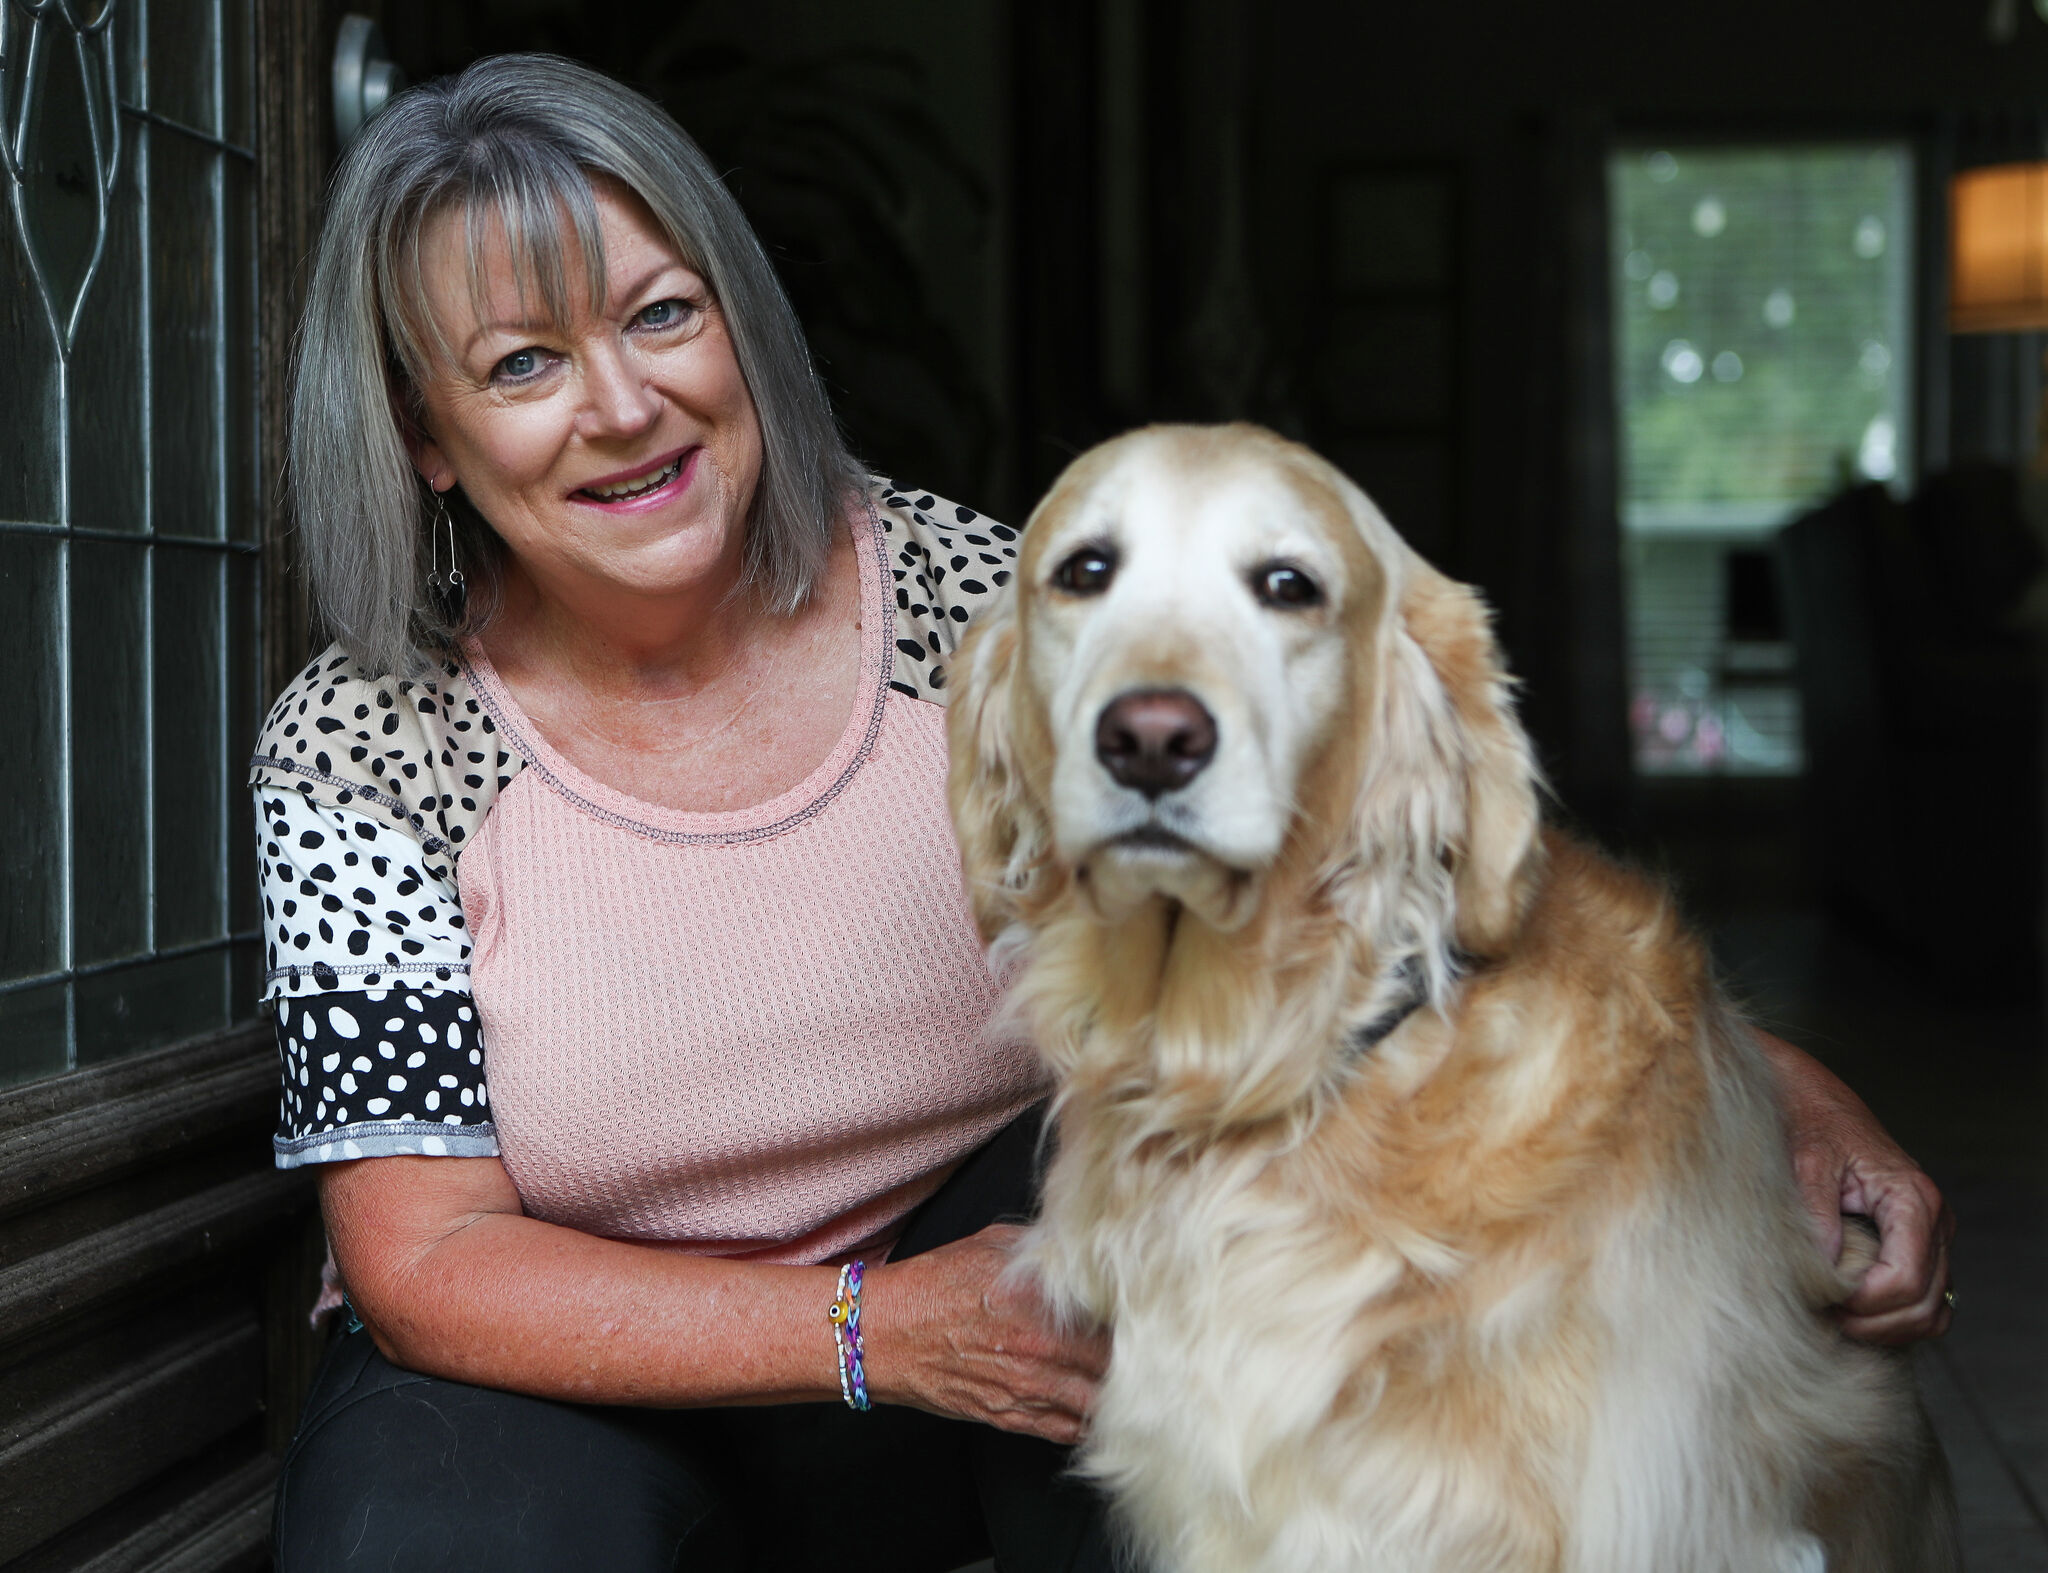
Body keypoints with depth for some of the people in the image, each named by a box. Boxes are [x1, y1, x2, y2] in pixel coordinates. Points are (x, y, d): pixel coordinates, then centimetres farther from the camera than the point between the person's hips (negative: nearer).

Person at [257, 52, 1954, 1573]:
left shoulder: (973, 598, -10)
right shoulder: (359, 752, -13)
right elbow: (425, 1258, -14)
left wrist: (1758, 1070, -22)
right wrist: (870, 1330, -25)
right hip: (579, 1391, -1)